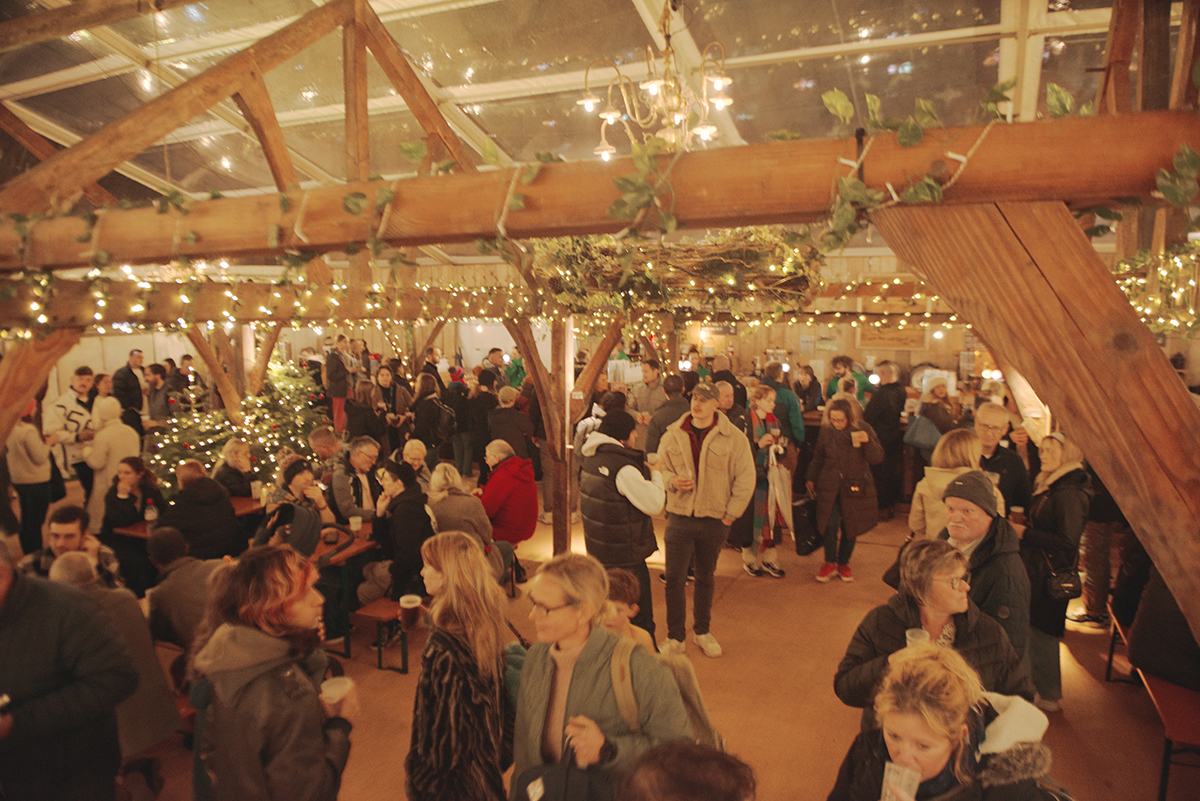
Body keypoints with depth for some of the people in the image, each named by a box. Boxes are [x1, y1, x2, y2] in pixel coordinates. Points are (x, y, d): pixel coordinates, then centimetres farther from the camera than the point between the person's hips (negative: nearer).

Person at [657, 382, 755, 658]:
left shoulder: (733, 438, -4)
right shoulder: (673, 435, 1)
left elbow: (745, 479, 0)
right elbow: (660, 468, 11)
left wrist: (730, 513, -3)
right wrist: (672, 481, -11)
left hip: (715, 521, 0)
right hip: (679, 518, 0)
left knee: (705, 578, 16)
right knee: (674, 579, -1)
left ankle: (702, 631, 34)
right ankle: (674, 637, 16)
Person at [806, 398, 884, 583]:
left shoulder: (863, 429, -6)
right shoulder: (826, 431, 0)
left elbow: (876, 458, -9)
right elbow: (818, 457, 15)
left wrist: (868, 441, -26)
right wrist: (810, 478, 16)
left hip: (855, 486, -1)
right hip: (830, 486, 1)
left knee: (850, 528, 7)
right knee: (830, 525, -7)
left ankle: (843, 563, 27)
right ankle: (830, 563, 13)